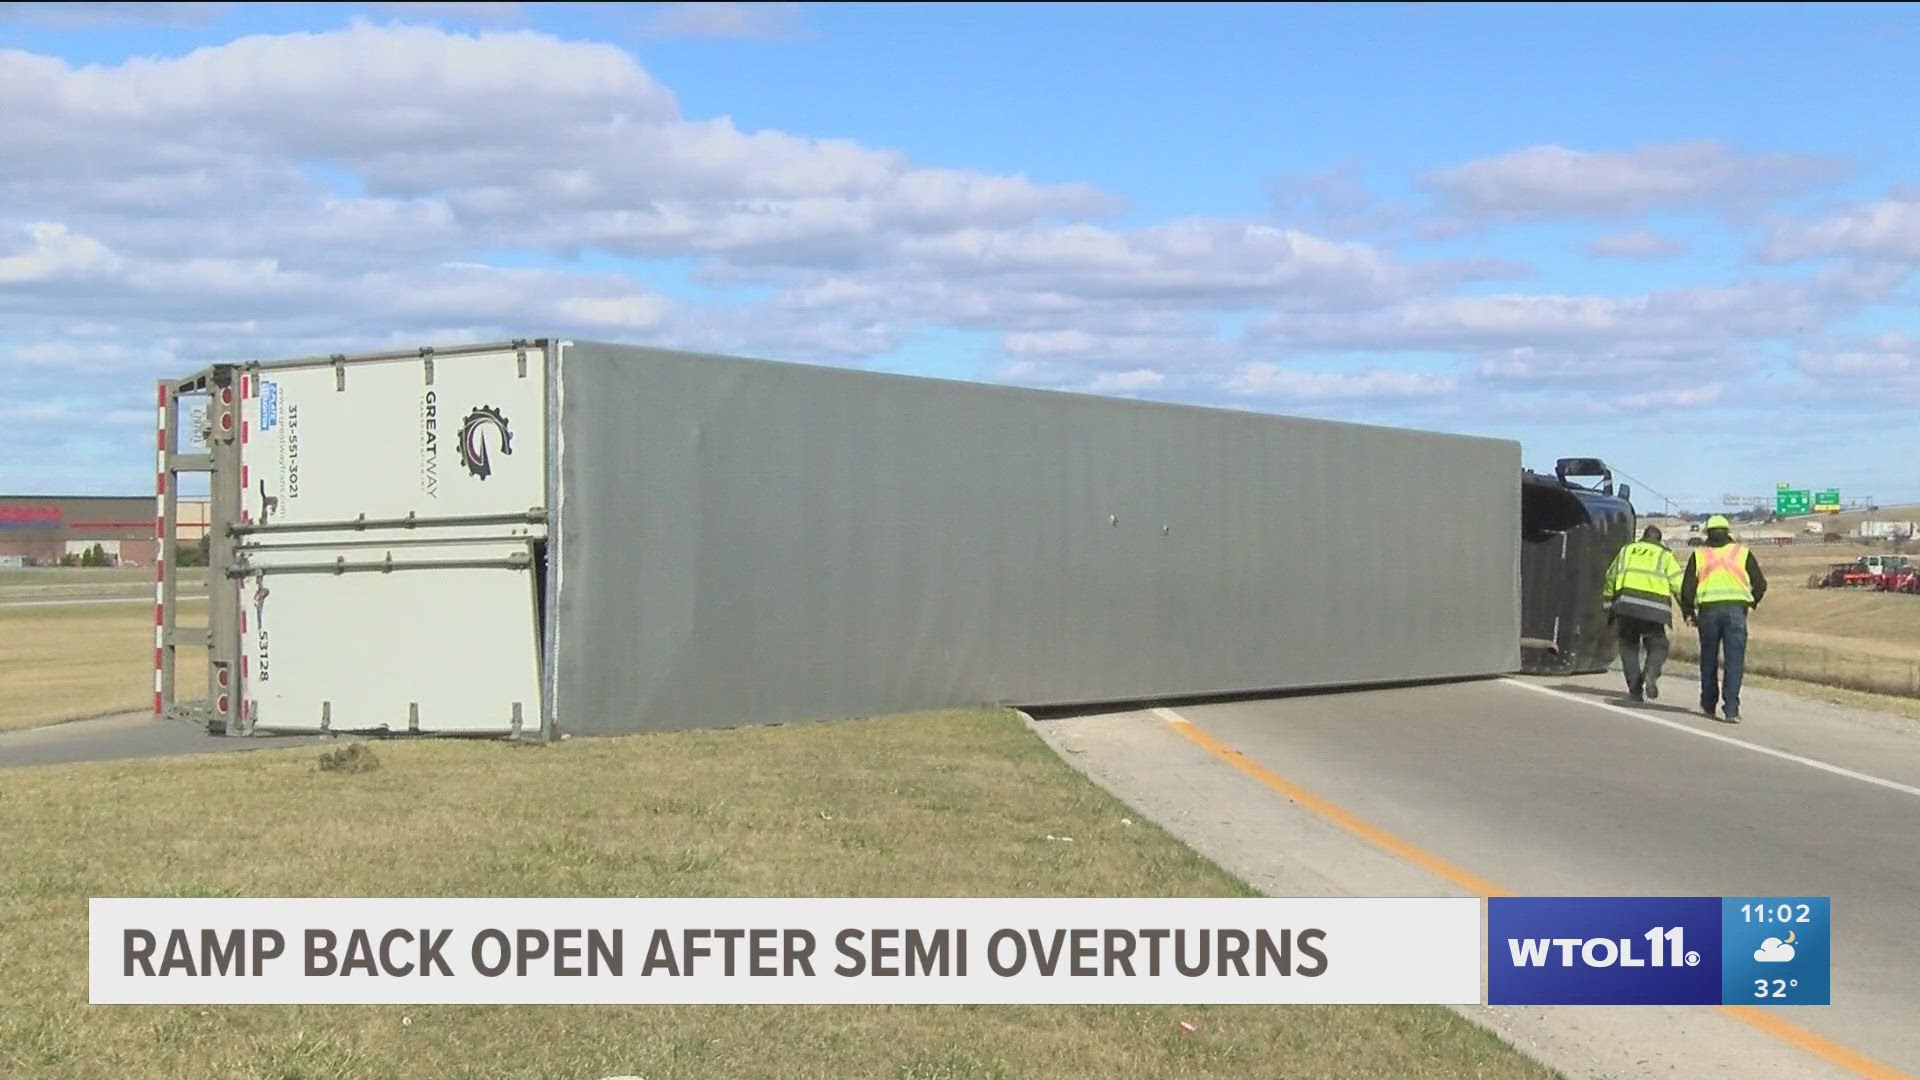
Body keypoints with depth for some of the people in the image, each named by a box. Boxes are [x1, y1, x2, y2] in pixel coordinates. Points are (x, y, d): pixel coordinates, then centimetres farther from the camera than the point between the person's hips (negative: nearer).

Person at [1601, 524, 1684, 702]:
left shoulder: (1627, 551, 23)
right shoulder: (1665, 555, 16)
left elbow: (1611, 578, 27)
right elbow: (1679, 584, 4)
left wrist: (1608, 602, 37)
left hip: (1626, 604, 1)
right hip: (1653, 609, -1)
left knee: (1629, 647, 12)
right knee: (1658, 647, 12)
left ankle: (1635, 690, 3)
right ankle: (1651, 674, -17)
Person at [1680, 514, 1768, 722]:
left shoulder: (1699, 555, 10)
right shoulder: (1743, 553, 9)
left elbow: (1687, 588, 4)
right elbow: (1760, 584, 8)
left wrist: (1688, 613, 16)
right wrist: (1752, 603, 26)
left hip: (1708, 610, 1)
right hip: (1736, 609, -1)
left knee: (1709, 659, 15)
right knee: (1734, 661, -2)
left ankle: (1708, 705, 24)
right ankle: (1731, 709, -11)